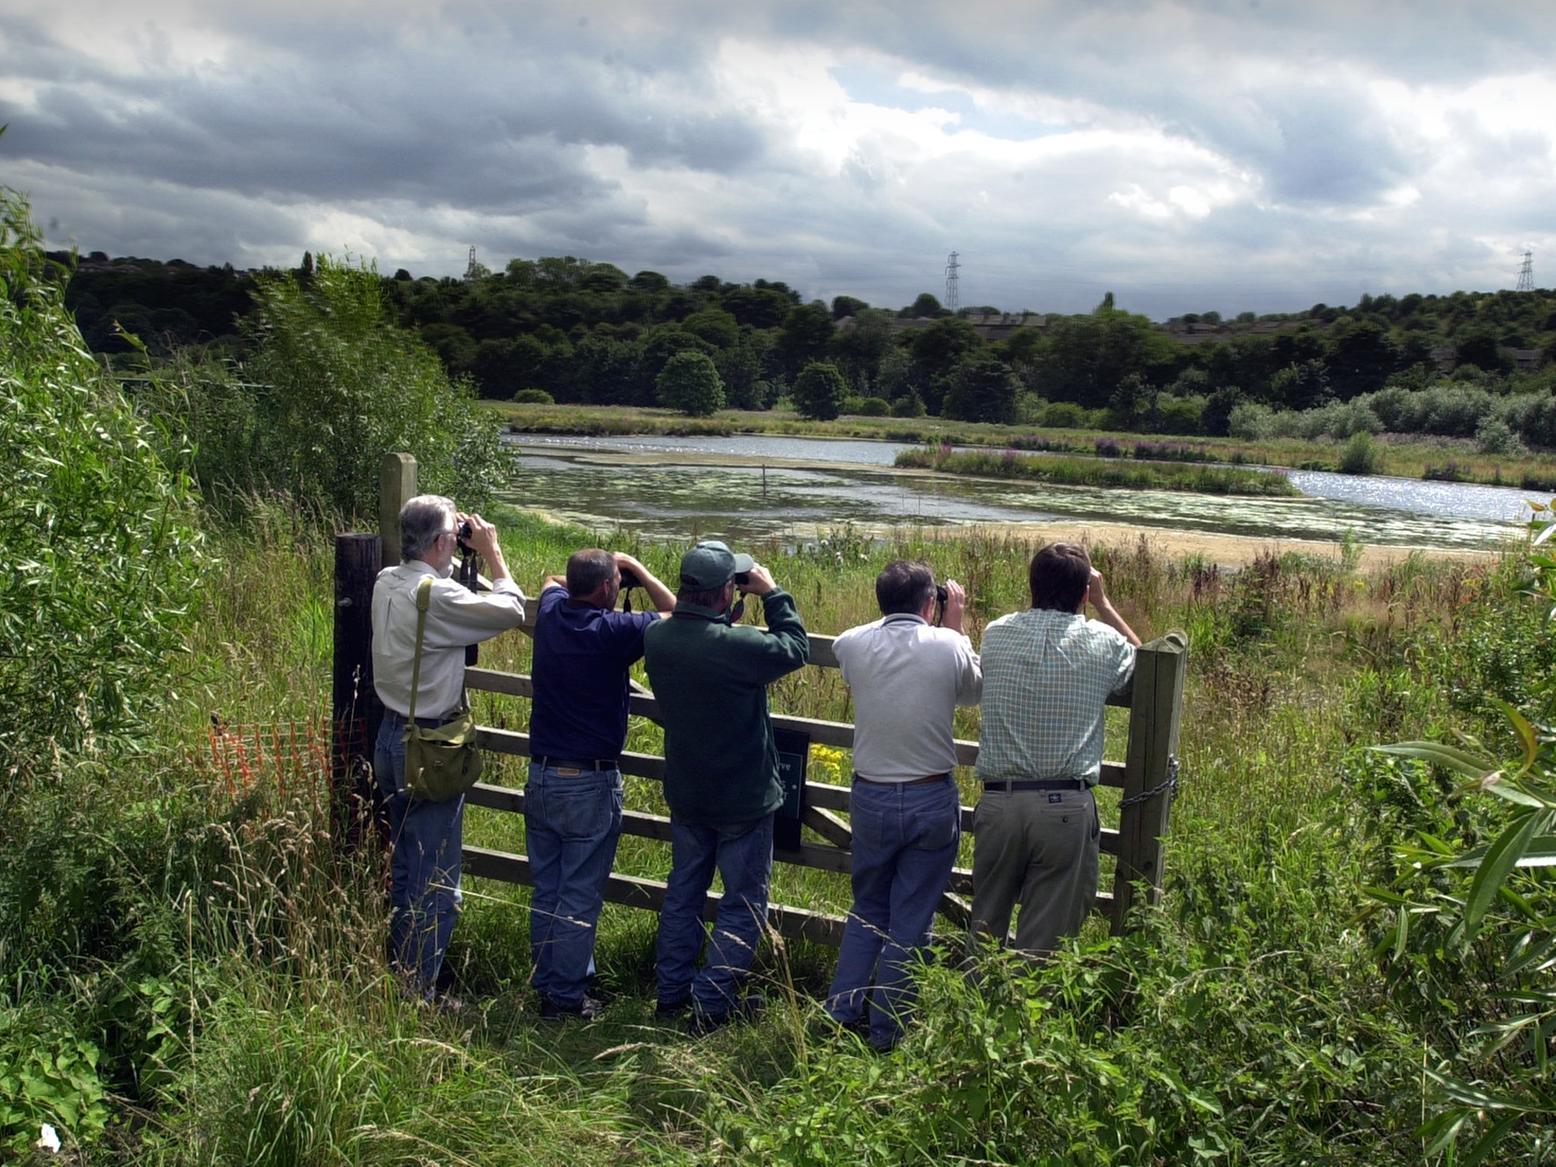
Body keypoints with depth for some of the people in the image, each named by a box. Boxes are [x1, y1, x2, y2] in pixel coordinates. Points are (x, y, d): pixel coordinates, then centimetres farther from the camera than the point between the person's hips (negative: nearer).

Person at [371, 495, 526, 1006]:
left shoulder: (386, 582, 2)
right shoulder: (438, 596, -24)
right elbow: (511, 610, -15)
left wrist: (459, 555, 11)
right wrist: (491, 551, -5)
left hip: (391, 737, 9)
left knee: (404, 867, 21)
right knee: (437, 882, 2)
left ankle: (401, 971, 32)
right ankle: (420, 991, 9)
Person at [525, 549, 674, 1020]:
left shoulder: (551, 614, -1)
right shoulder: (615, 631, -18)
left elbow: (552, 581, 25)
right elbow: (675, 615, -2)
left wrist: (586, 571, 20)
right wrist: (638, 570, 6)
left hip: (541, 777, 6)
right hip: (590, 785, -6)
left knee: (545, 892, 15)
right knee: (580, 899, 4)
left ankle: (545, 985, 25)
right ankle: (566, 997, 10)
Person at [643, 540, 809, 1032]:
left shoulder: (656, 637, -10)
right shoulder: (739, 645, -30)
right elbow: (795, 648, -12)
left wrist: (726, 616, -1)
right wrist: (772, 594, -6)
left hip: (685, 793, 7)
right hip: (743, 799, -6)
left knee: (683, 890, 22)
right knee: (744, 903, 10)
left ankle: (671, 994, 31)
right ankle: (711, 1003, 13)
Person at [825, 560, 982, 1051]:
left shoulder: (851, 645, -7)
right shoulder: (949, 646, -12)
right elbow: (973, 692, 10)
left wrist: (894, 616, 17)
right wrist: (954, 623, 15)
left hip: (870, 798, 2)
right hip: (931, 801, -2)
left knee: (866, 910, 20)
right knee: (910, 922, 10)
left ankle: (842, 1013, 22)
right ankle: (887, 1031, 18)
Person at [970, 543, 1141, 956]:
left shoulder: (996, 634, 2)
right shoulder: (1102, 642, -3)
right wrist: (1103, 604, 22)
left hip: (998, 802, 2)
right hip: (1067, 807, -2)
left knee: (986, 927, 16)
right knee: (1043, 944, 6)